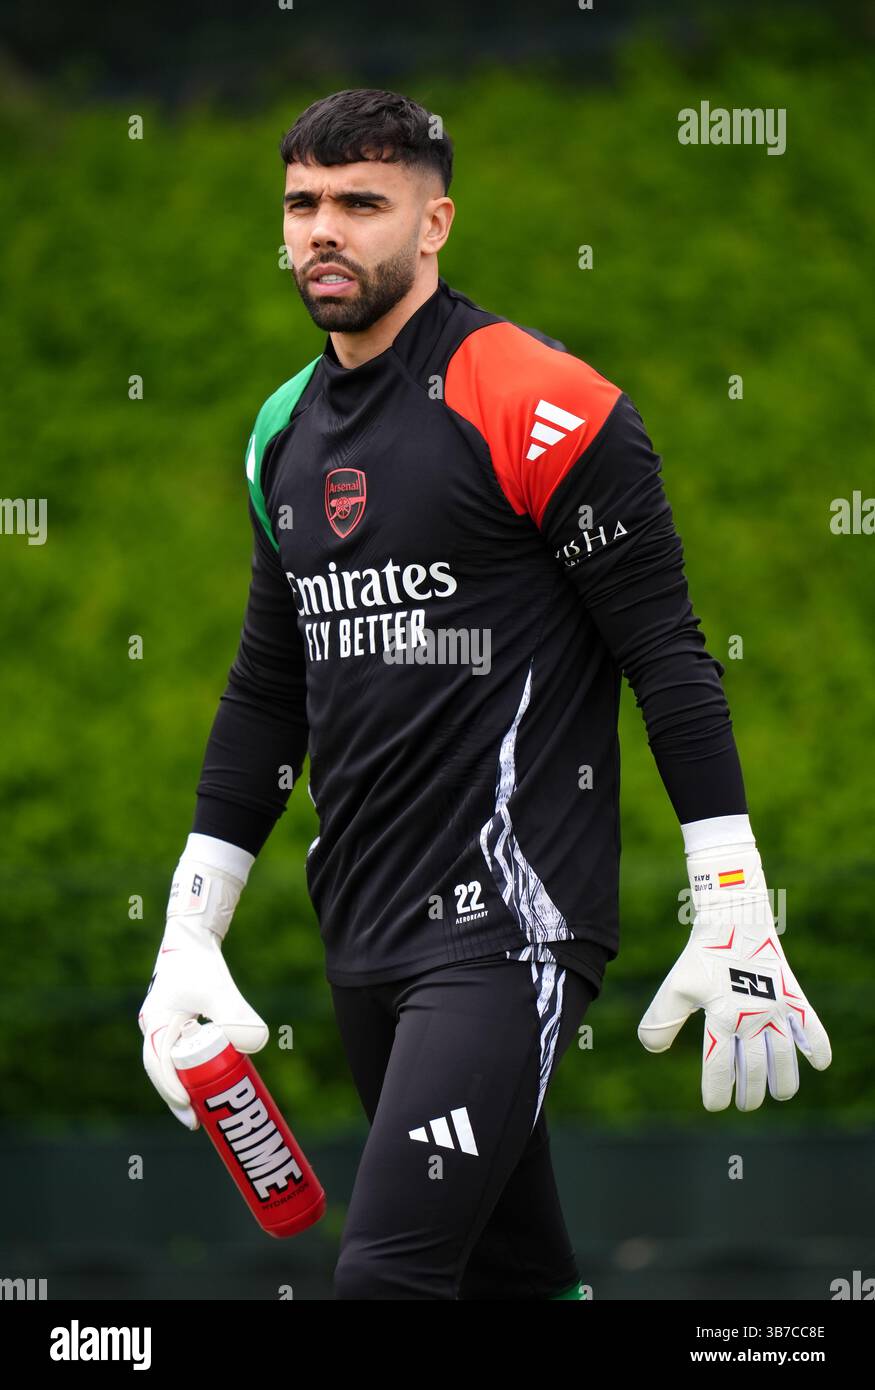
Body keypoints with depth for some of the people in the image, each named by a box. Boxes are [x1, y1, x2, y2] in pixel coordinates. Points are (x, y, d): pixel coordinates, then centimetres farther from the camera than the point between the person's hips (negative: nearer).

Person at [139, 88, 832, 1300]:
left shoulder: (538, 405, -10)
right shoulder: (287, 431, 13)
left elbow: (670, 657, -10)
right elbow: (267, 693, 21)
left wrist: (738, 923, -14)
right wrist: (188, 938, 17)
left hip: (511, 925, -7)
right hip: (364, 933, 7)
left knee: (389, 1273, -19)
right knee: (513, 1268, 14)